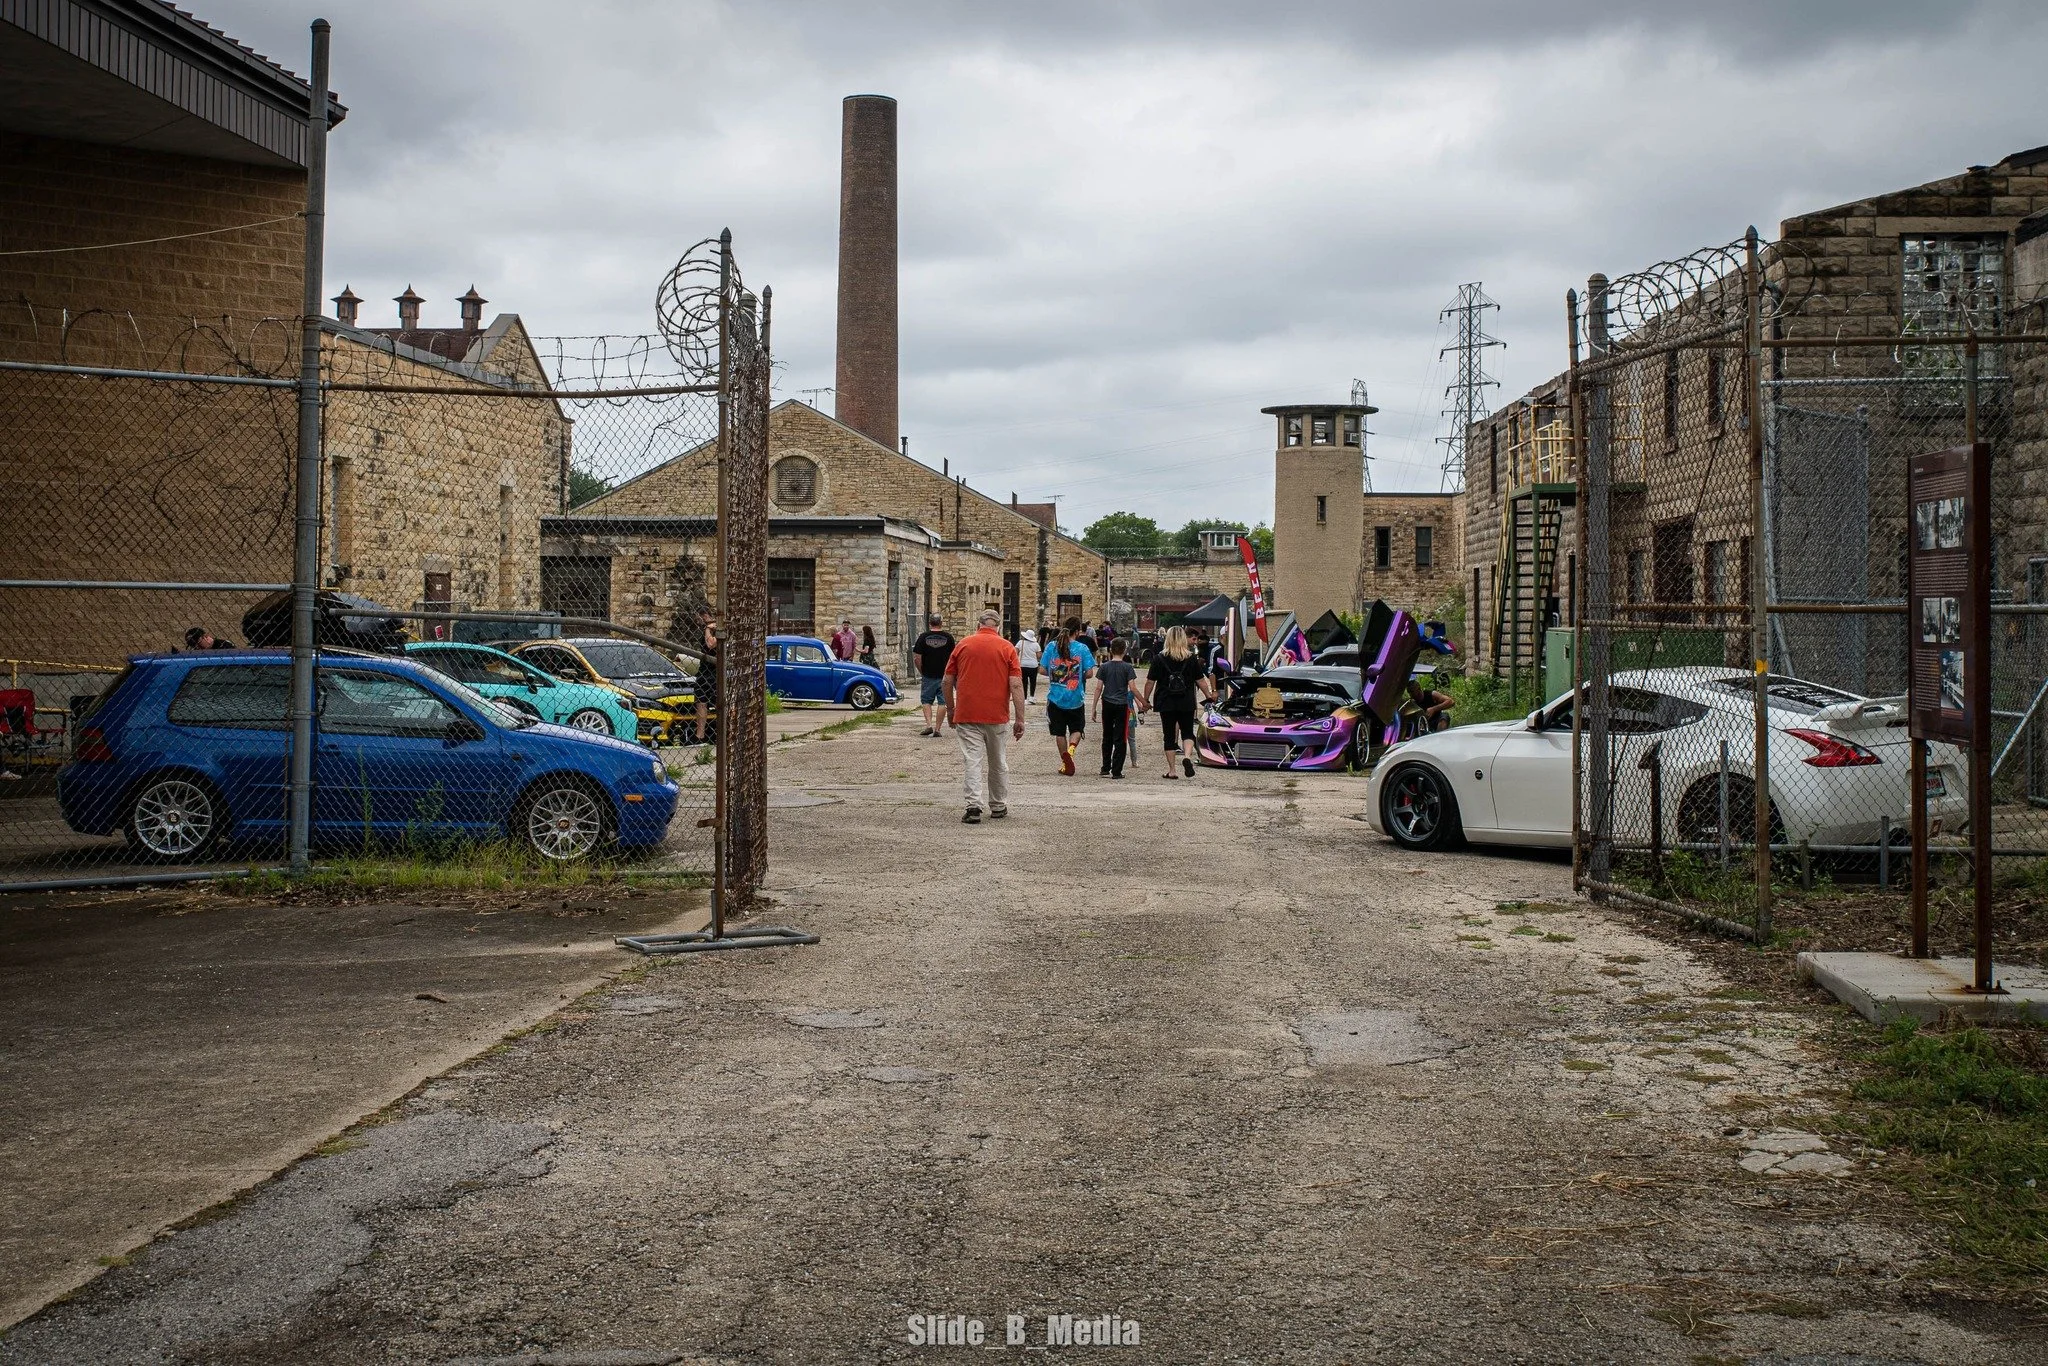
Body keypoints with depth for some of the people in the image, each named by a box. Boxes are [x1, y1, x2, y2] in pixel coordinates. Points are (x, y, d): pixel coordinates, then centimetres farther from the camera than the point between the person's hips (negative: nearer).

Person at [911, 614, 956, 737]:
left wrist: (921, 672, 8)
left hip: (928, 675, 0)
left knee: (926, 701, 12)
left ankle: (929, 725, -4)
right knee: (942, 702, 5)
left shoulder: (924, 637, -4)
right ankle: (937, 728, 3)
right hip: (944, 675, 0)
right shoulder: (948, 637, -3)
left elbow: (917, 657, -5)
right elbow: (953, 656, -1)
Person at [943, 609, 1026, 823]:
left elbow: (948, 681, 5)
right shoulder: (1007, 648, -1)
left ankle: (974, 806, -17)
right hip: (998, 717, 0)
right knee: (998, 763, 15)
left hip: (966, 716, 0)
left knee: (972, 761, -3)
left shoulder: (962, 645, 3)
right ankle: (998, 807, 25)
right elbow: (1016, 685, -8)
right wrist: (1020, 719, -6)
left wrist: (950, 710, 17)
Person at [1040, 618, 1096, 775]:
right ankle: (1070, 749, -15)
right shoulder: (1082, 648, -7)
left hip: (1056, 697, 1)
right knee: (1076, 729, 14)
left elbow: (1042, 670, -3)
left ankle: (1065, 763, 14)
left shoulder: (1052, 646, -3)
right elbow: (1089, 672, -10)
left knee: (1059, 732, 12)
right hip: (1076, 698, -1)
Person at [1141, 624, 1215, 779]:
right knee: (1188, 732, 12)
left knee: (1169, 736, 9)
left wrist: (1146, 699, 8)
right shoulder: (1192, 658, -2)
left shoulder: (1159, 658, -4)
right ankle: (1187, 756, -17)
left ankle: (1171, 770, 11)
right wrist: (1209, 696, 14)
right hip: (1187, 703, 0)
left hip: (1166, 703, 0)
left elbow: (1150, 681, -2)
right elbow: (1201, 681, 1)